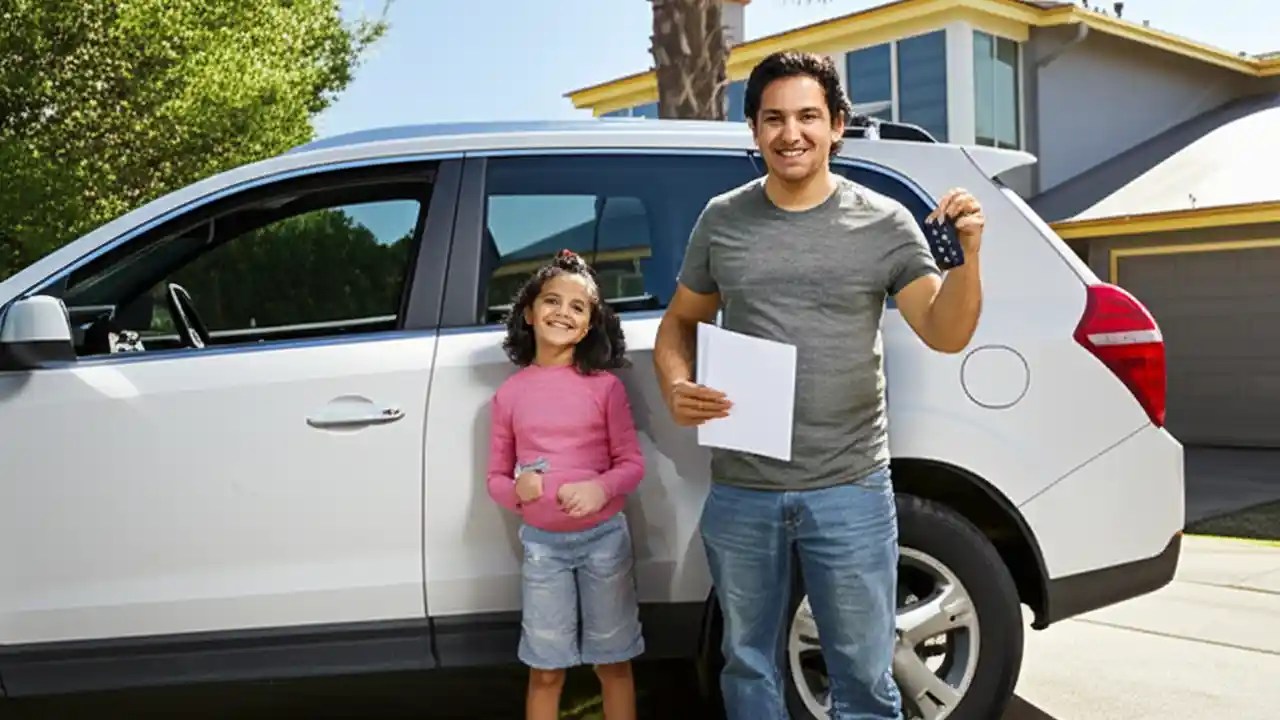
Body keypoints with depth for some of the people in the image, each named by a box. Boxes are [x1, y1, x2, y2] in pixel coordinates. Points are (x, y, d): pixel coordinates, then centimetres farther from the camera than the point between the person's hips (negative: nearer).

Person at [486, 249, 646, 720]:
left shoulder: (604, 386, -5)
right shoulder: (509, 393, -1)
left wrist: (600, 488, -22)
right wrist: (516, 491, -17)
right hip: (541, 543, 1)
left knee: (612, 662, 12)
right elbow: (496, 476, 5)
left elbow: (632, 463, -3)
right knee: (545, 670, 10)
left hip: (604, 537, -1)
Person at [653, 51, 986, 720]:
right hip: (740, 492, 2)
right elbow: (680, 322, 13)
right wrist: (675, 388, -7)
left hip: (850, 491, -2)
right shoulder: (721, 220, 4)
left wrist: (968, 253, -21)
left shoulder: (884, 223, -2)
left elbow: (945, 334, -4)